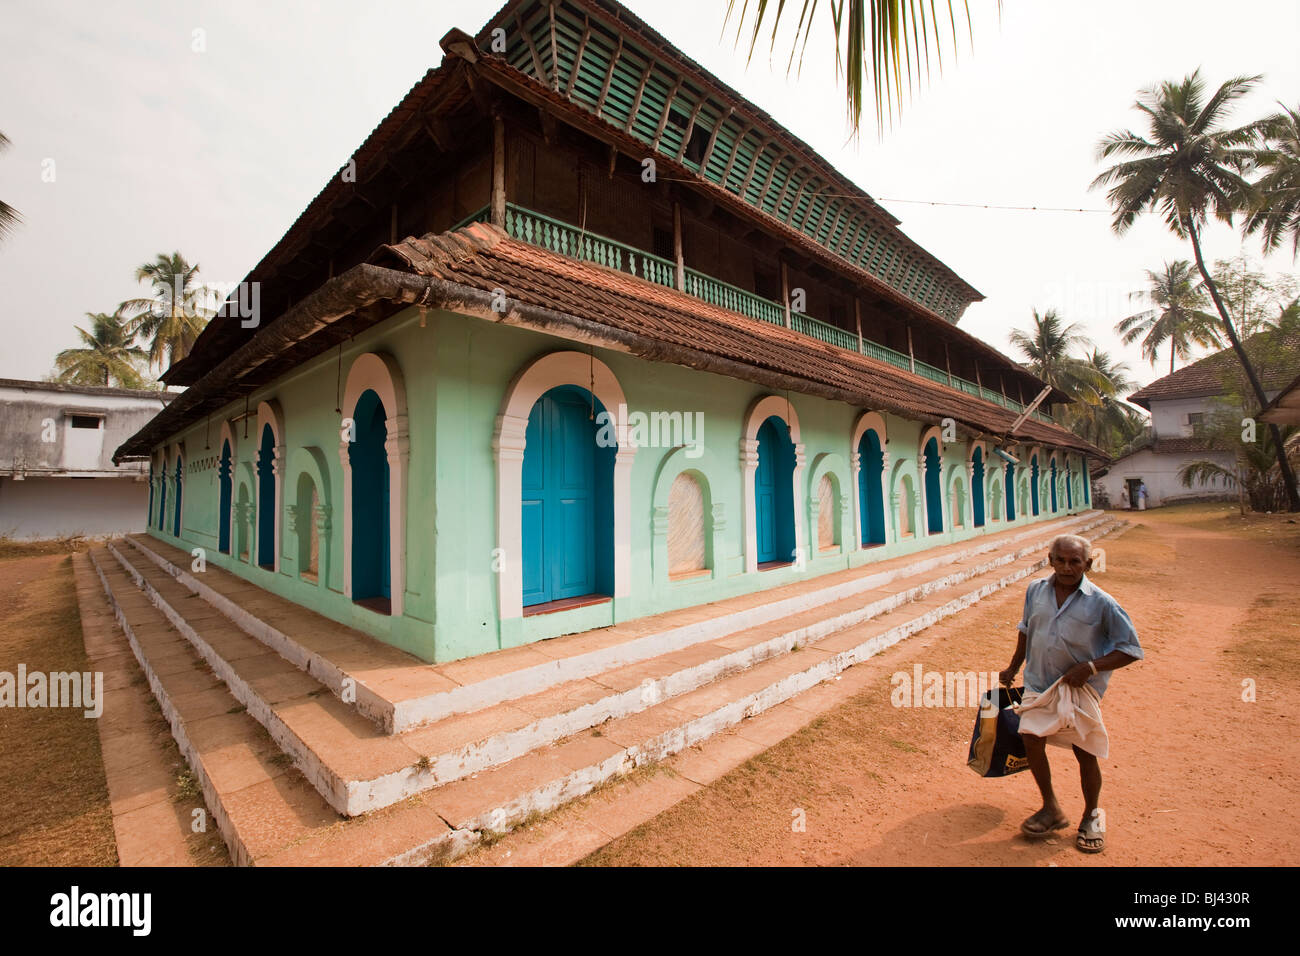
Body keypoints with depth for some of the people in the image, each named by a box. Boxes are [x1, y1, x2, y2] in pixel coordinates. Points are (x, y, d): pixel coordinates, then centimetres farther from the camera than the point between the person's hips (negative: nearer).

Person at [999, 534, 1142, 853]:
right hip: (1039, 683, 3)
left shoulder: (1101, 603, -14)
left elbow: (1131, 649, -8)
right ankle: (1052, 810, 26)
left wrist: (1090, 667, -21)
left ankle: (1091, 816, 35)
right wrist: (1013, 668, 17)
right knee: (1031, 742, 2)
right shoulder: (1036, 591, -3)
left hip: (1081, 689, -3)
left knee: (1085, 754, 7)